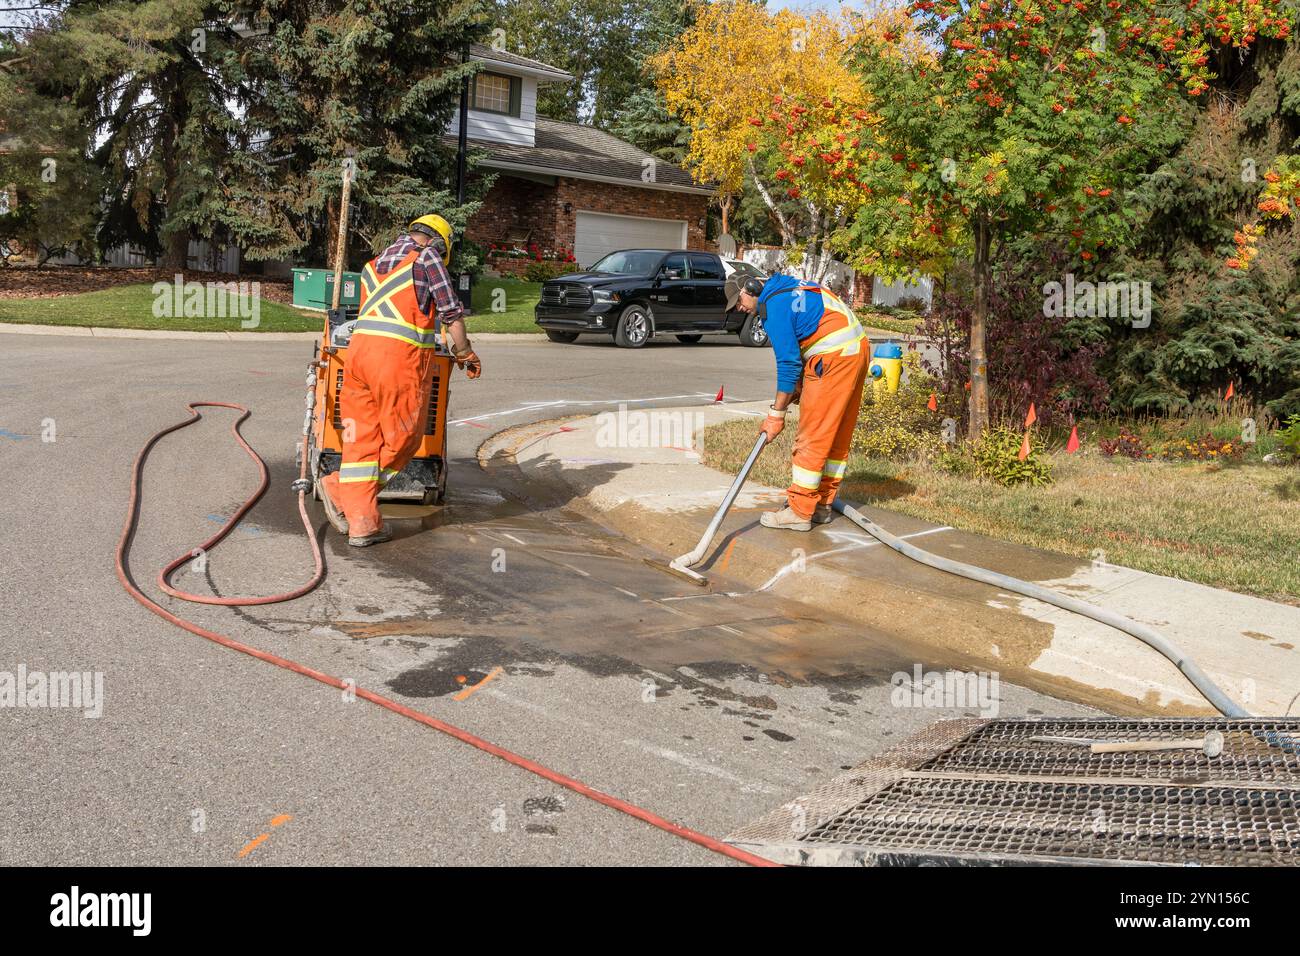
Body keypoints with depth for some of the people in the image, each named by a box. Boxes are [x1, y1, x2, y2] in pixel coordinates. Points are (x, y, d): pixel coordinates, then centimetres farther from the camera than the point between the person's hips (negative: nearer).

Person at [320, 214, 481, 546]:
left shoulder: (374, 263, 24)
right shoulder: (427, 257, 5)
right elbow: (451, 311, 3)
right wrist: (464, 353, 17)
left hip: (359, 346, 7)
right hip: (400, 355, -7)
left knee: (362, 438, 7)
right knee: (402, 438, 6)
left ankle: (361, 523, 4)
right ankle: (340, 488, 6)